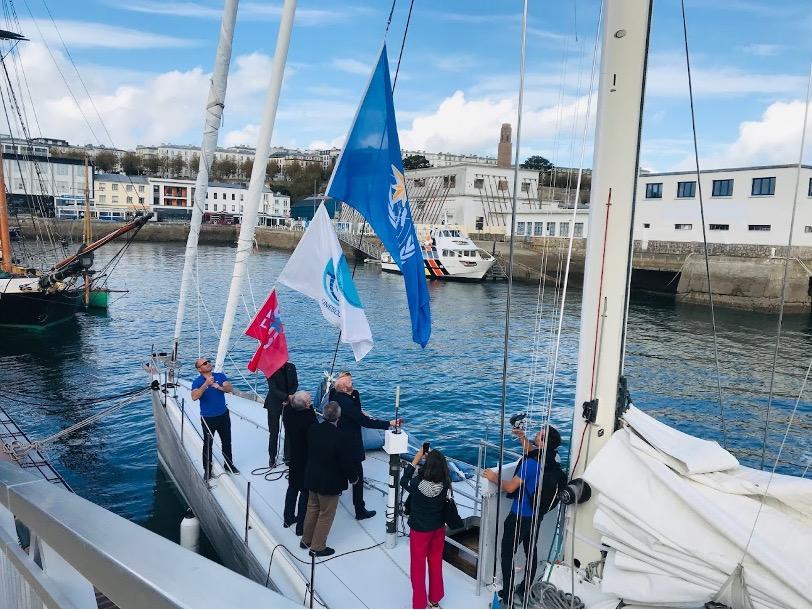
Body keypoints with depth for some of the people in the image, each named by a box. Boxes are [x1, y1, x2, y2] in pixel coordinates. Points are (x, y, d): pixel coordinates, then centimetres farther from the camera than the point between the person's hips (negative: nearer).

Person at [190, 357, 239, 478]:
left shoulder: (220, 376, -1)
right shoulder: (197, 381, -12)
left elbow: (230, 389, -11)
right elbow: (194, 397, -29)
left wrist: (220, 387, -32)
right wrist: (206, 384, -38)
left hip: (223, 415, 4)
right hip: (208, 418, -4)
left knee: (227, 442, 16)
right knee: (208, 444, 5)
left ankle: (229, 465, 33)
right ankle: (207, 470, 19)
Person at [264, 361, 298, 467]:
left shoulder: (291, 367, -1)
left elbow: (295, 384, 3)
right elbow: (273, 389, -20)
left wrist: (289, 398, -12)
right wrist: (287, 397, -32)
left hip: (288, 403, 3)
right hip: (274, 404, -3)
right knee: (274, 432, 4)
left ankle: (287, 456, 15)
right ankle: (272, 458, 18)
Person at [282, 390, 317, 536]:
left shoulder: (288, 410, -15)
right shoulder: (309, 418, -34)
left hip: (293, 456, 7)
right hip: (306, 460, -7)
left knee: (293, 487, 25)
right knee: (306, 491, 10)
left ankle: (289, 518, 41)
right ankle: (301, 526, 21)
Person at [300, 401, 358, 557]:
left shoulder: (312, 430, -11)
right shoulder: (340, 437, -28)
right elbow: (347, 461, -19)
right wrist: (353, 477, -2)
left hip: (312, 478, 6)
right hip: (330, 482, -6)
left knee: (312, 509, 24)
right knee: (326, 515, 12)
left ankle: (306, 540, 40)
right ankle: (317, 547, 25)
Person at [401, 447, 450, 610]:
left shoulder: (417, 483, -28)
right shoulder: (445, 483, -21)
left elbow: (404, 481, -6)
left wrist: (416, 460, -5)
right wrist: (433, 458, -5)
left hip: (419, 531, -3)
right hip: (438, 529, 4)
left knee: (418, 569, 14)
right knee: (436, 565, 22)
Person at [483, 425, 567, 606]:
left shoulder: (532, 463, -30)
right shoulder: (550, 459, -6)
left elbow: (510, 487, -25)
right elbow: (531, 451, 18)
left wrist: (494, 478, -11)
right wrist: (522, 437, 8)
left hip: (519, 518, -8)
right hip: (537, 515, 8)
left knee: (507, 554, 6)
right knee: (531, 551, 22)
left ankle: (507, 596, 13)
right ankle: (525, 589, 38)